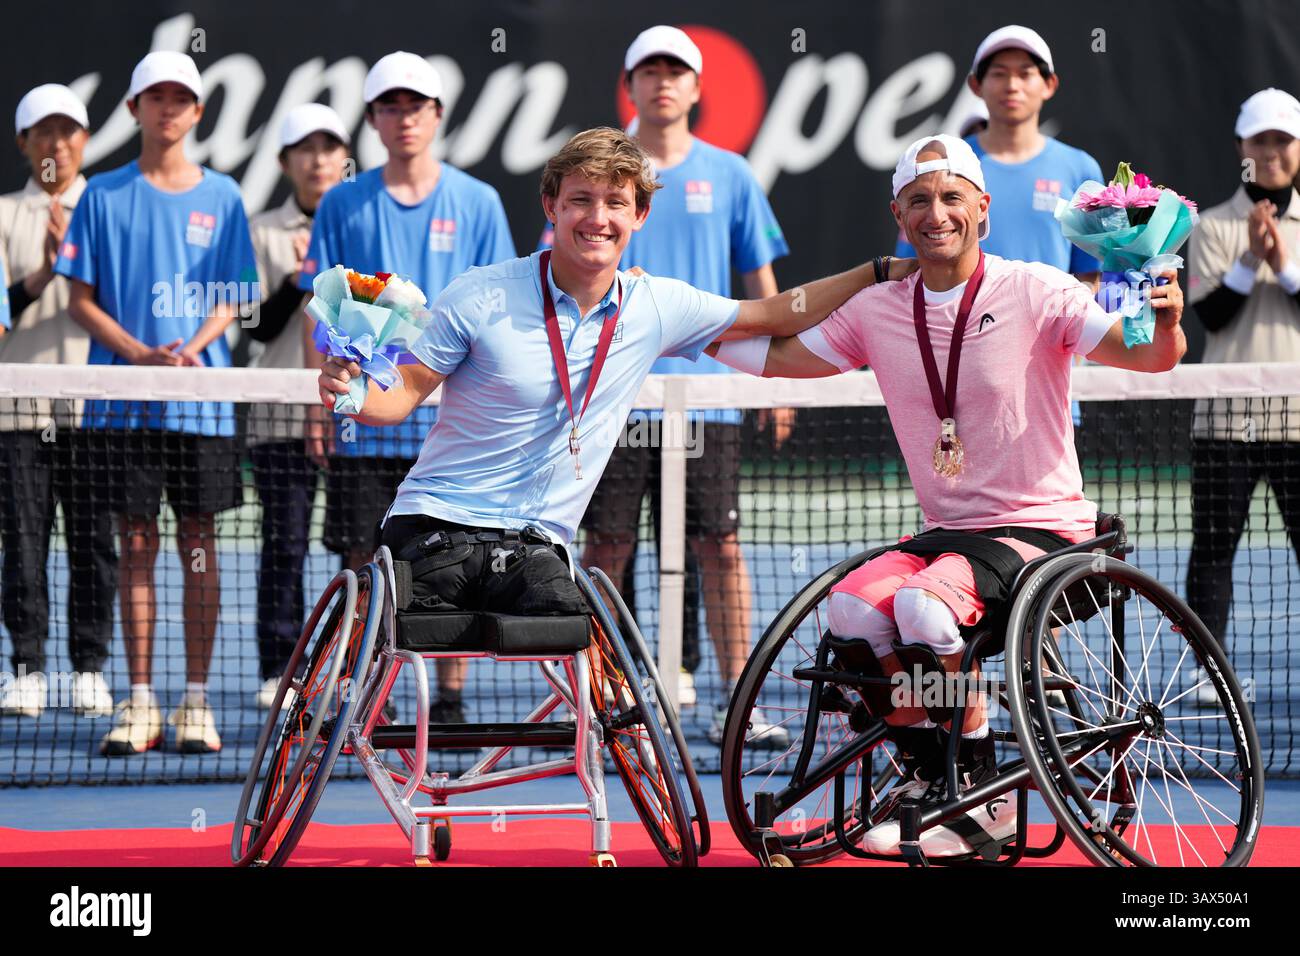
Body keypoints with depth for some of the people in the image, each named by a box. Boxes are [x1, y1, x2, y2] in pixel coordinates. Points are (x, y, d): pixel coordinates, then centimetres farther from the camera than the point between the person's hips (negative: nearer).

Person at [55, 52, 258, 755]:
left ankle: (195, 701, 7)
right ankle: (140, 702, 6)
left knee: (198, 541, 2)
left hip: (202, 399, 0)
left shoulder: (220, 196, 7)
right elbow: (81, 300, 2)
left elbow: (229, 301, 6)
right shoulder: (104, 195, 4)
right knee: (136, 543, 1)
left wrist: (192, 349, -13)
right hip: (124, 400, 0)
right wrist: (140, 355, -12)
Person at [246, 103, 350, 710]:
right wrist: (297, 280, -15)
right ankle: (278, 670, 3)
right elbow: (257, 327, 1)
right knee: (284, 542, -3)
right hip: (283, 412, -1)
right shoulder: (263, 233, 7)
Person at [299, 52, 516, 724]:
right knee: (364, 559, 2)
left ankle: (449, 698, 7)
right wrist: (318, 407, 0)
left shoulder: (477, 203, 4)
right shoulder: (343, 205, 5)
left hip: (450, 420, 0)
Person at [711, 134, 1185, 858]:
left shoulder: (1035, 292, -7)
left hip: (1045, 527, -5)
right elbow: (778, 357, 16)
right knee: (853, 605, -22)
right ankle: (924, 774, -2)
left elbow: (1145, 355, -15)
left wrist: (1167, 323, -37)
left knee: (923, 604, -30)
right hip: (947, 528, 5)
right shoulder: (877, 311, 7)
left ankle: (982, 793, -13)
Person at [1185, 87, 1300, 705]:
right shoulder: (1213, 227, 5)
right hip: (1226, 415, 0)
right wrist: (1249, 261, -15)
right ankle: (1210, 671, 5)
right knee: (1214, 543, 0)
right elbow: (1209, 314, -5)